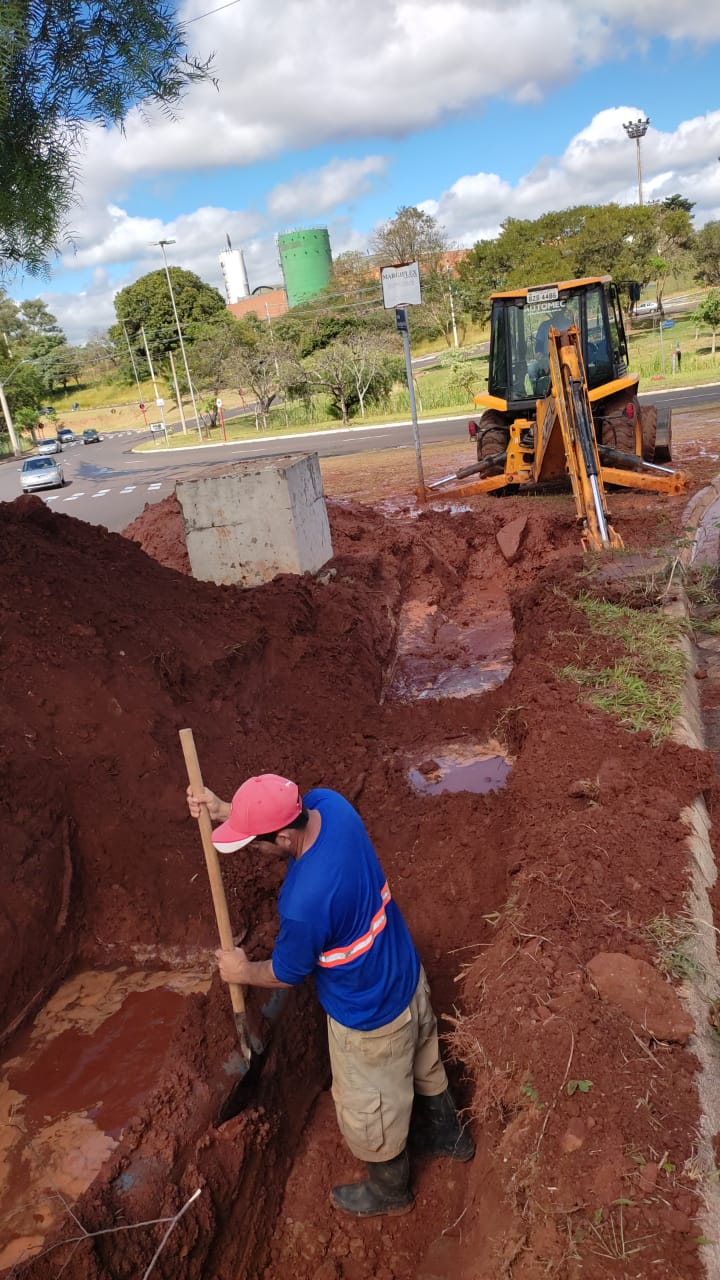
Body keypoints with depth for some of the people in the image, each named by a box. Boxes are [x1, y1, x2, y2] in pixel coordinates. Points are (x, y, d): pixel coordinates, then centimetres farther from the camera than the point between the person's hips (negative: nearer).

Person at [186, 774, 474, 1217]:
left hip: (370, 1015, -7)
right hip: (408, 976, 7)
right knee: (424, 1065, 34)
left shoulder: (304, 904, -41)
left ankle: (390, 1191, 53)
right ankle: (450, 1136, 61)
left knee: (370, 1111, 24)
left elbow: (286, 973, -18)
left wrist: (244, 972, 2)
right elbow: (279, 814, 3)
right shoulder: (330, 804, -22)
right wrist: (225, 810, -10)